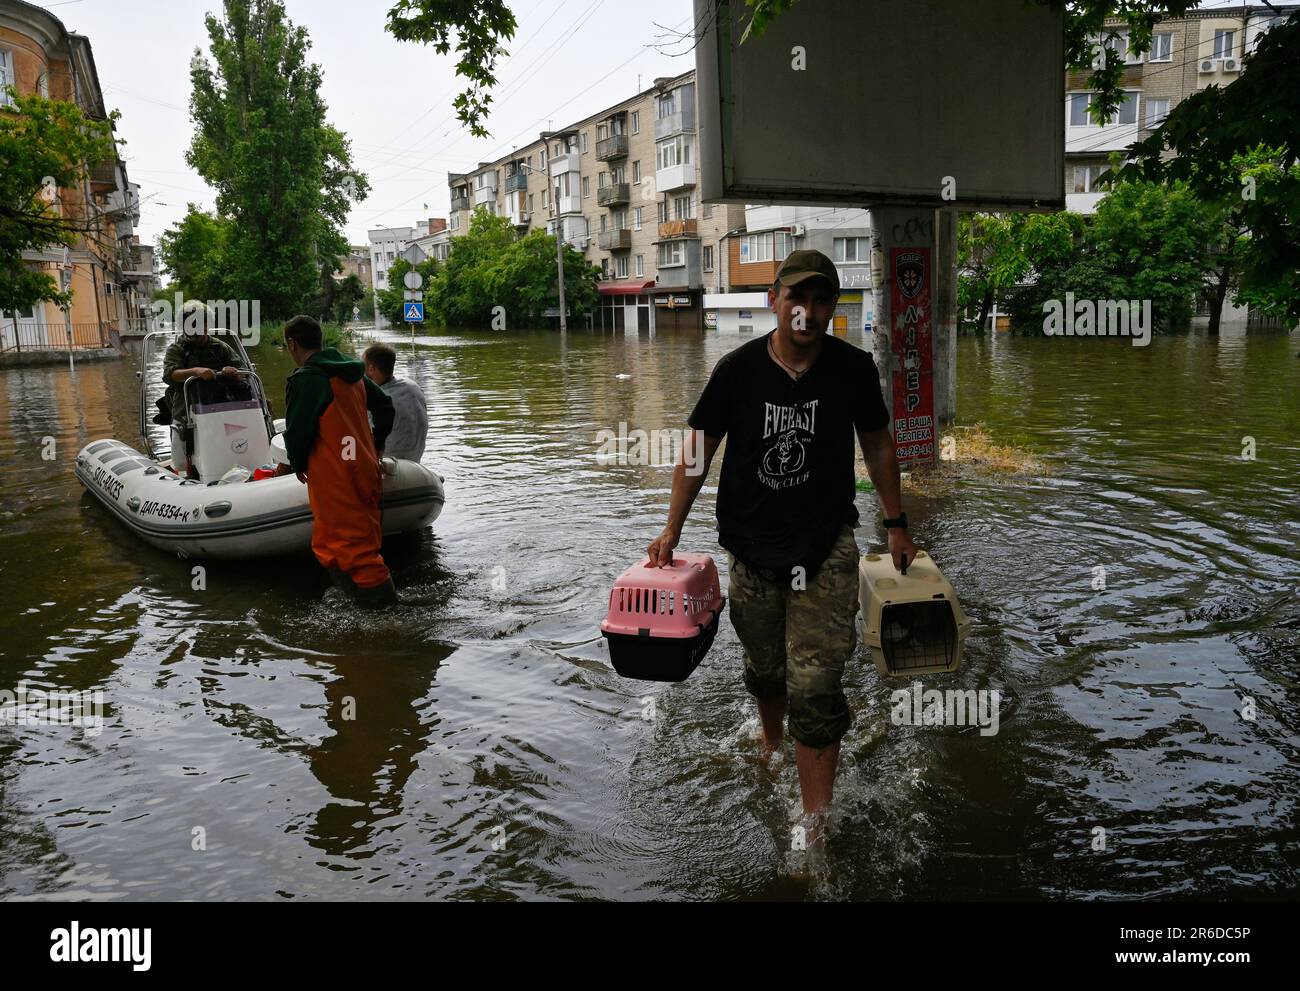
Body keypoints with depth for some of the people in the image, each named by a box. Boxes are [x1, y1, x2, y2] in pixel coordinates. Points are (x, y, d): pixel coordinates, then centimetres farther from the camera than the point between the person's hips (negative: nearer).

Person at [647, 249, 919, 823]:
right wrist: (672, 530, 1)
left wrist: (896, 525, 11)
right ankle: (771, 747, 49)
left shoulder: (854, 368, -4)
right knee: (764, 666, 18)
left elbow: (877, 446, 9)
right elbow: (699, 451, 2)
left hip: (826, 544, -1)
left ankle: (815, 814, 1)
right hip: (751, 543, 2)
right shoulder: (738, 369, -6)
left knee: (815, 684, -9)